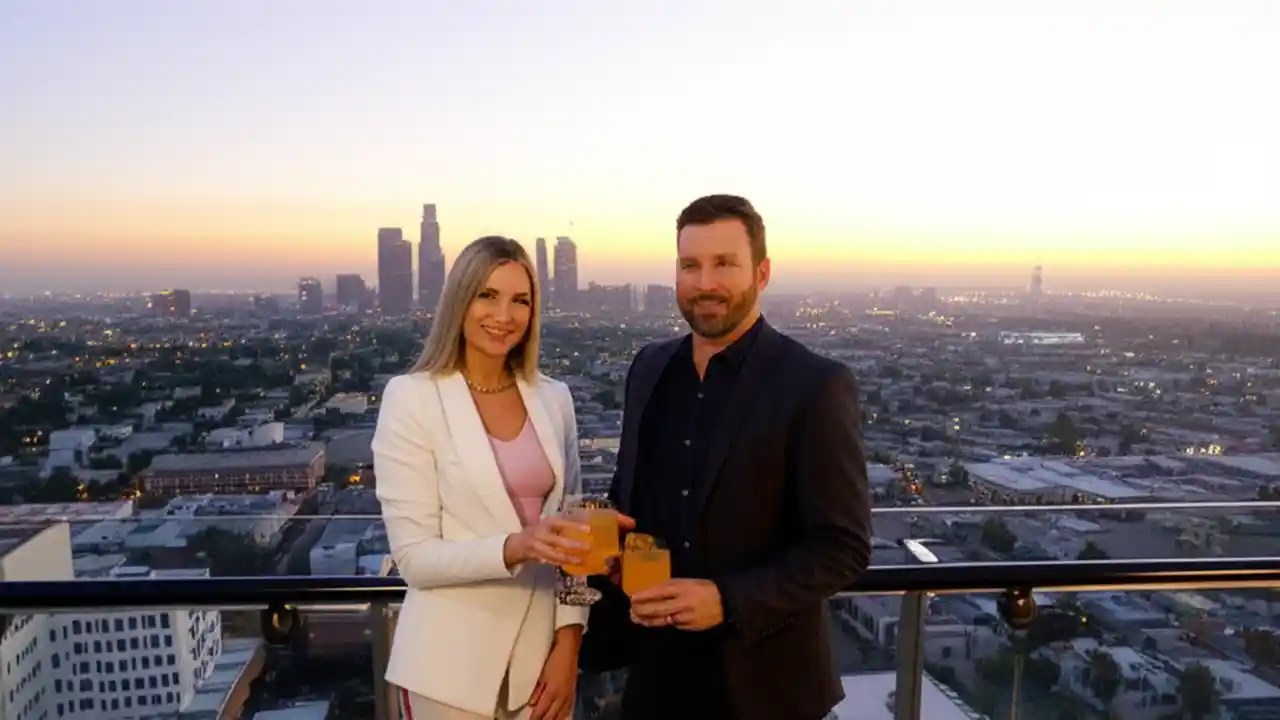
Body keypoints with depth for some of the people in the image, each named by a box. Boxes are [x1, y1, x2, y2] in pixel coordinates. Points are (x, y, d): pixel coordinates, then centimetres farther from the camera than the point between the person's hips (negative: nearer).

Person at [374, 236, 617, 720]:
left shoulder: (553, 398, 2)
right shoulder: (412, 398, -11)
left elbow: (570, 526, 6)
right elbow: (414, 558, -13)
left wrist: (568, 643, -1)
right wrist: (515, 547, -27)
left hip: (542, 651, 4)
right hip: (451, 664, -3)